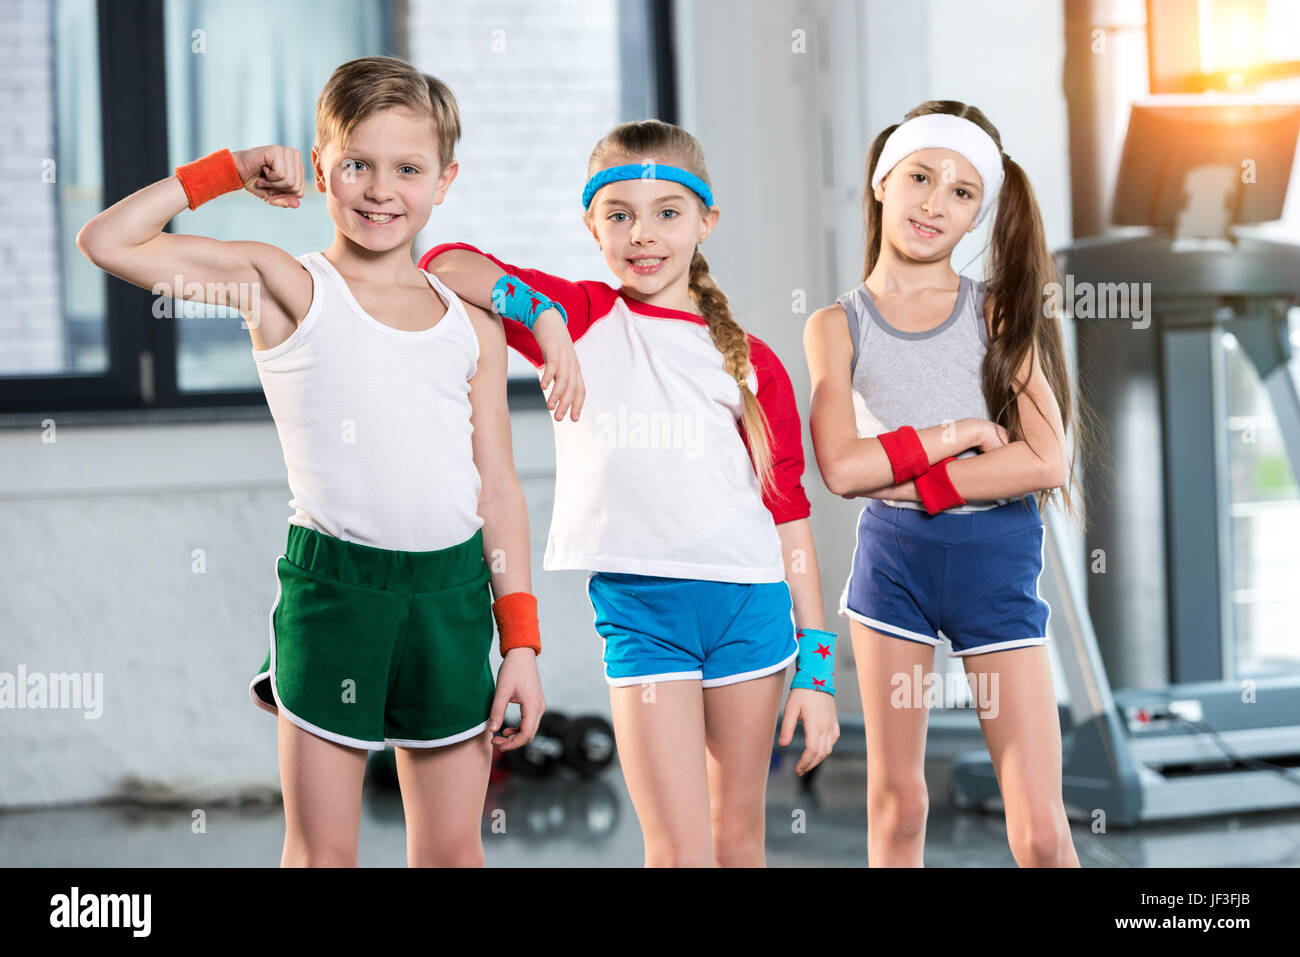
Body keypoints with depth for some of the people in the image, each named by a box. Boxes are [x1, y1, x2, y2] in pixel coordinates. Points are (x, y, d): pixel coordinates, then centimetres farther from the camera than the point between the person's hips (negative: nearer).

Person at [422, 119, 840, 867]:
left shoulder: (750, 362, 7)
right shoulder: (584, 322, 7)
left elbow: (788, 511, 7)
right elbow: (443, 266, 0)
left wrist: (817, 667, 4)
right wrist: (542, 314, -12)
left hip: (749, 601, 2)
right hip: (637, 603, -2)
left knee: (739, 839, 9)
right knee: (680, 851, -7)